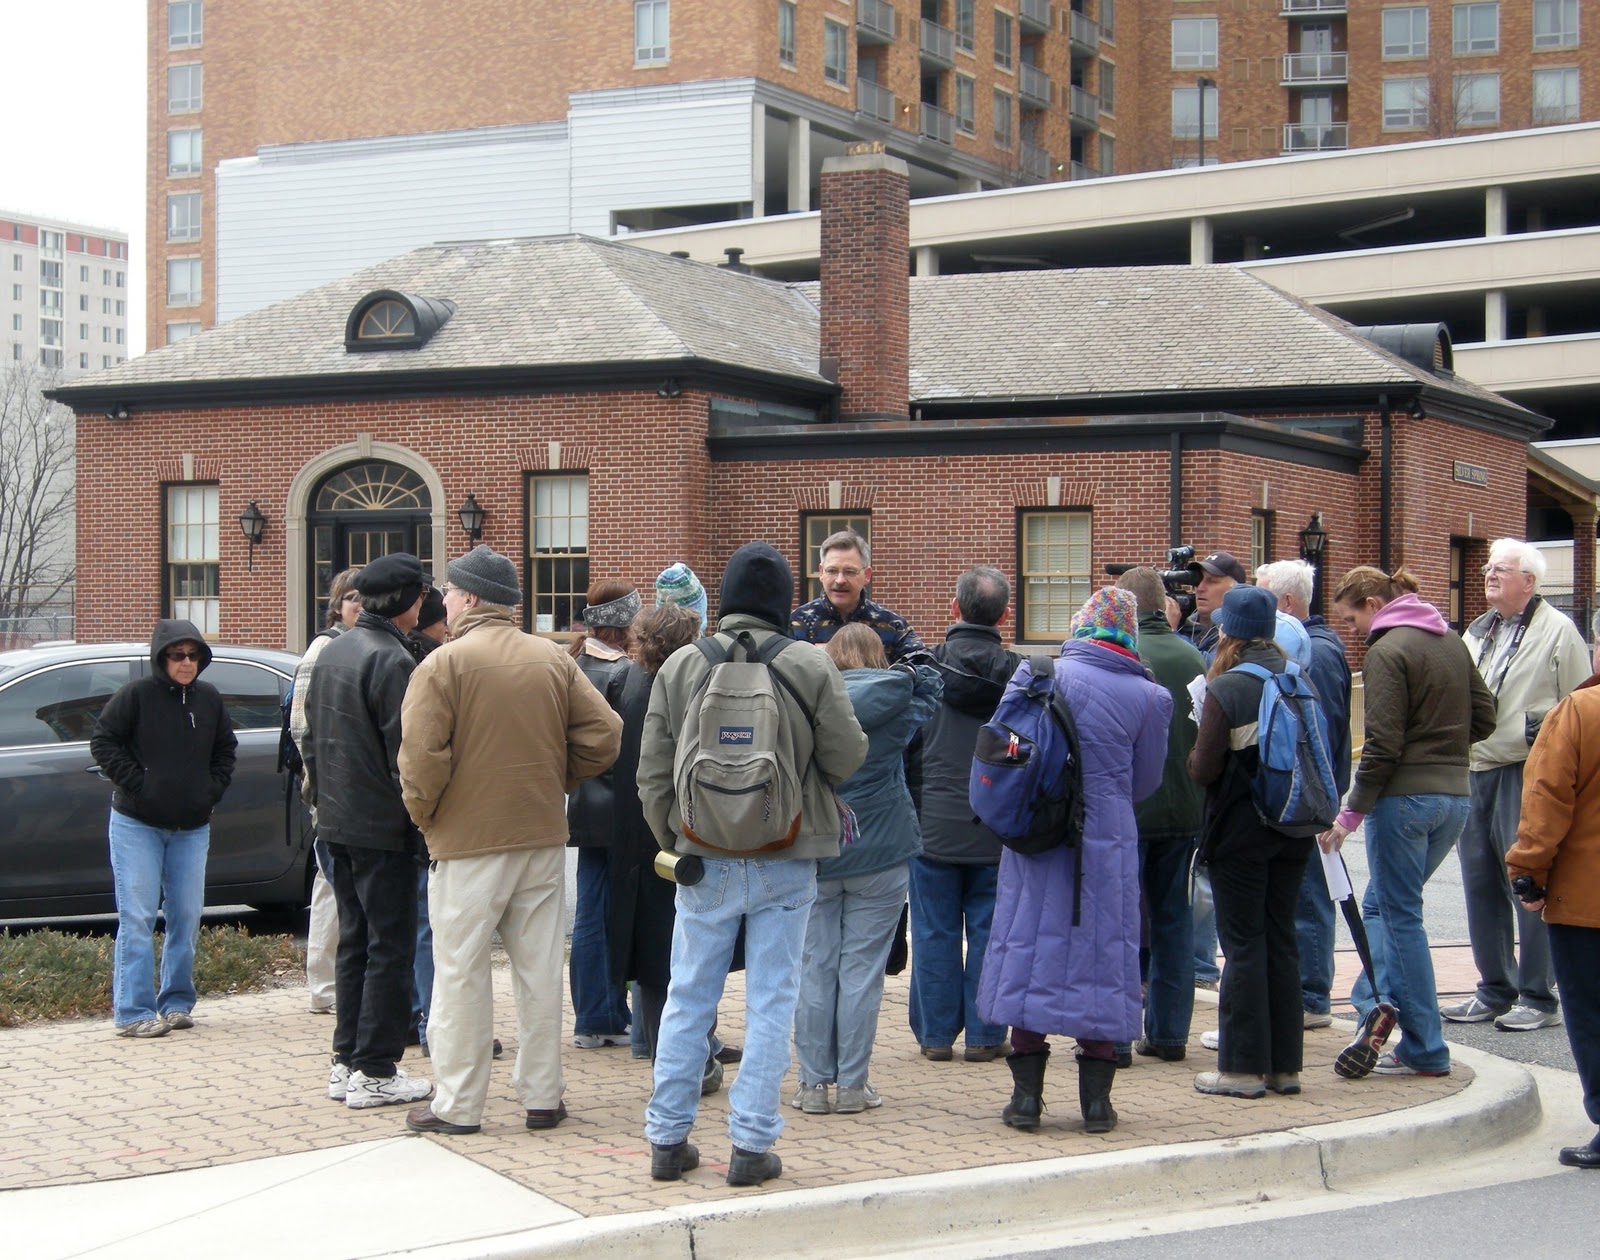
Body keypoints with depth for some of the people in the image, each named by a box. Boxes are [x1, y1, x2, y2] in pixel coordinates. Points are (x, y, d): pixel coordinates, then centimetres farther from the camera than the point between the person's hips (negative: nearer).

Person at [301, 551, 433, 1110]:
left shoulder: (333, 652, 10)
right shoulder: (392, 660, -18)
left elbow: (311, 739, 17)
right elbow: (404, 754, -20)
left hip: (337, 824, 9)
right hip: (383, 829, -9)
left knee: (354, 940, 16)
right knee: (390, 947, -1)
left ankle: (346, 1062, 20)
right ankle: (375, 1072, 1)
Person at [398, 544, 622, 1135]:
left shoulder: (443, 663, -10)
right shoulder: (555, 660, 5)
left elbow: (422, 755, -17)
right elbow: (604, 735, 1)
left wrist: (423, 814, -1)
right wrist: (555, 781, 12)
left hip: (467, 842, -4)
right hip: (543, 836, 5)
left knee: (462, 975, 3)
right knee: (540, 971, 11)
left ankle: (457, 1104, 8)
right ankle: (542, 1096, 16)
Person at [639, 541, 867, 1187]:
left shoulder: (680, 666, -3)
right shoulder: (811, 666, -10)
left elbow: (653, 773, 1)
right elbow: (847, 758, -4)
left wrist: (672, 840, 15)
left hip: (705, 862, 2)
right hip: (785, 865, -2)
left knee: (689, 998, 11)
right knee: (771, 1001, 6)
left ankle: (668, 1139, 17)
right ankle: (752, 1144, 7)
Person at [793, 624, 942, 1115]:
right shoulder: (895, 706, -4)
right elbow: (929, 682, 12)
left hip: (813, 858, 1)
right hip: (880, 857, -1)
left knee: (815, 969, 6)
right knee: (861, 970, 3)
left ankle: (814, 1084, 8)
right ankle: (852, 1084, 6)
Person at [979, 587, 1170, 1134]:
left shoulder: (1038, 675, -3)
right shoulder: (1148, 697, -3)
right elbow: (1145, 782, 7)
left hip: (1037, 837, 0)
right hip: (1108, 843, 0)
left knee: (1031, 949, 7)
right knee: (1100, 954, 8)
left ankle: (1027, 1095, 7)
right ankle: (1096, 1099, 9)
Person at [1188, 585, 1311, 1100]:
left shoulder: (1225, 689, -14)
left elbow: (1205, 770, -15)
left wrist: (1191, 754, 5)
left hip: (1240, 831, -6)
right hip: (1292, 830, 6)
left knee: (1244, 945, 0)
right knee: (1282, 940, 12)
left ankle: (1243, 1067, 3)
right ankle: (1284, 1064, 16)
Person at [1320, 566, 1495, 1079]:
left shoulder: (1388, 651, -13)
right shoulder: (1451, 641, 11)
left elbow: (1383, 744, -17)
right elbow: (1483, 718, 14)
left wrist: (1352, 813, -12)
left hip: (1405, 798, -8)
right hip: (1454, 796, 8)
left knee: (1400, 915, 1)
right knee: (1382, 904, 19)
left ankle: (1426, 1051, 3)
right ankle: (1381, 1003, 6)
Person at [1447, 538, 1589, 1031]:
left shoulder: (1557, 630, -3)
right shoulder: (1476, 633, 19)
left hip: (1528, 774, -7)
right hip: (1476, 772, 7)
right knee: (1481, 884, 10)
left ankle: (1539, 997, 2)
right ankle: (1495, 990, 19)